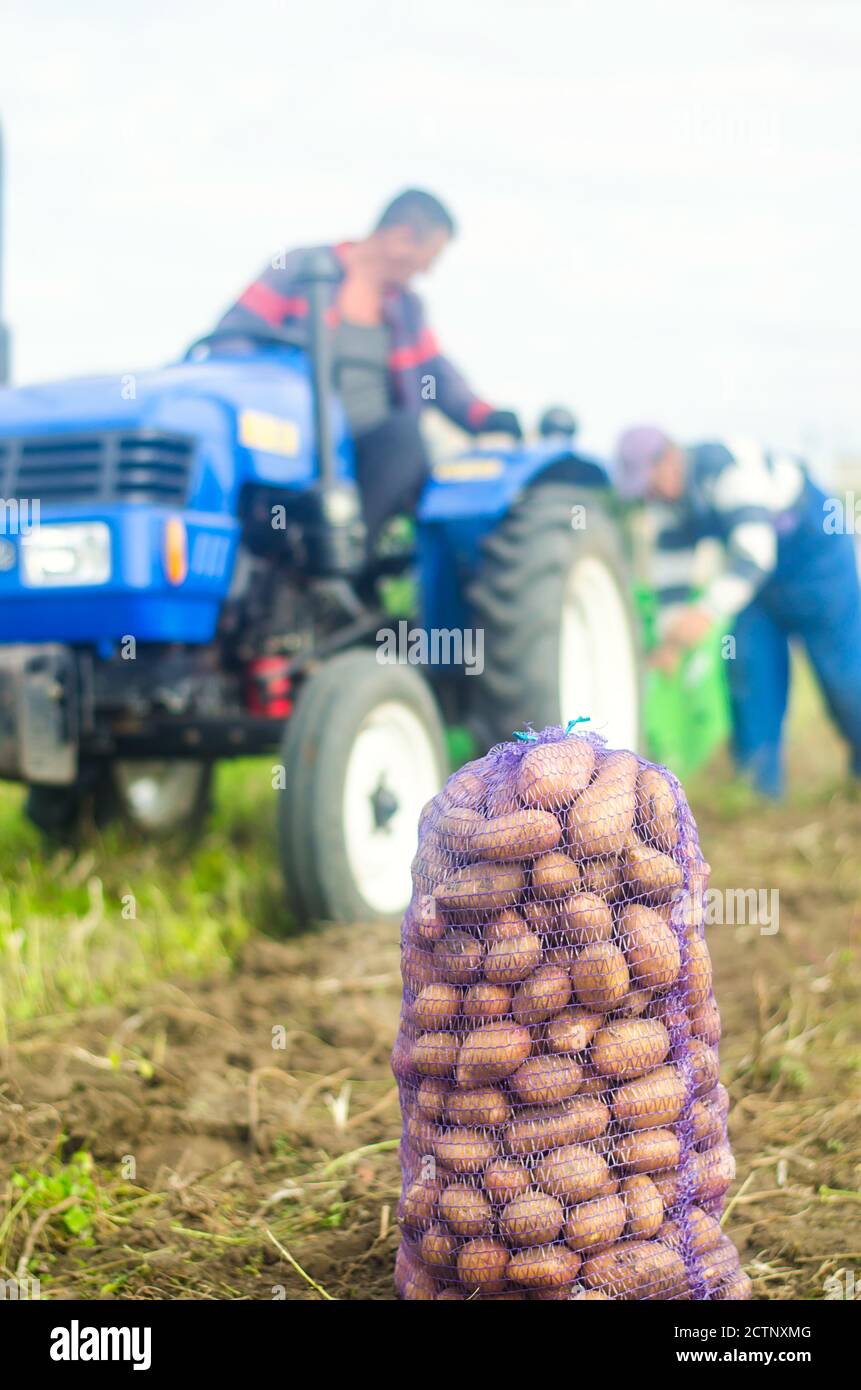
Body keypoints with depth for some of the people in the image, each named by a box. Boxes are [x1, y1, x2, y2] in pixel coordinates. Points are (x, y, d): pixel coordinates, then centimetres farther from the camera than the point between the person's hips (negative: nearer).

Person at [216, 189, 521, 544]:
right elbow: (234, 334, -1)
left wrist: (484, 417, 3)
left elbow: (437, 375, 21)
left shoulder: (406, 306, 20)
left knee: (402, 433, -30)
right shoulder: (299, 271, 4)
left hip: (372, 444, 4)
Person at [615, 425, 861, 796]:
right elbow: (670, 569, -1)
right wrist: (671, 639, -8)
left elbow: (753, 550, -41)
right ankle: (760, 775, 4)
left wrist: (708, 612, -49)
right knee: (748, 663, -2)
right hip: (761, 574, 8)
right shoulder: (674, 500, -5)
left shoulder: (727, 467, -33)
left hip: (818, 557, -8)